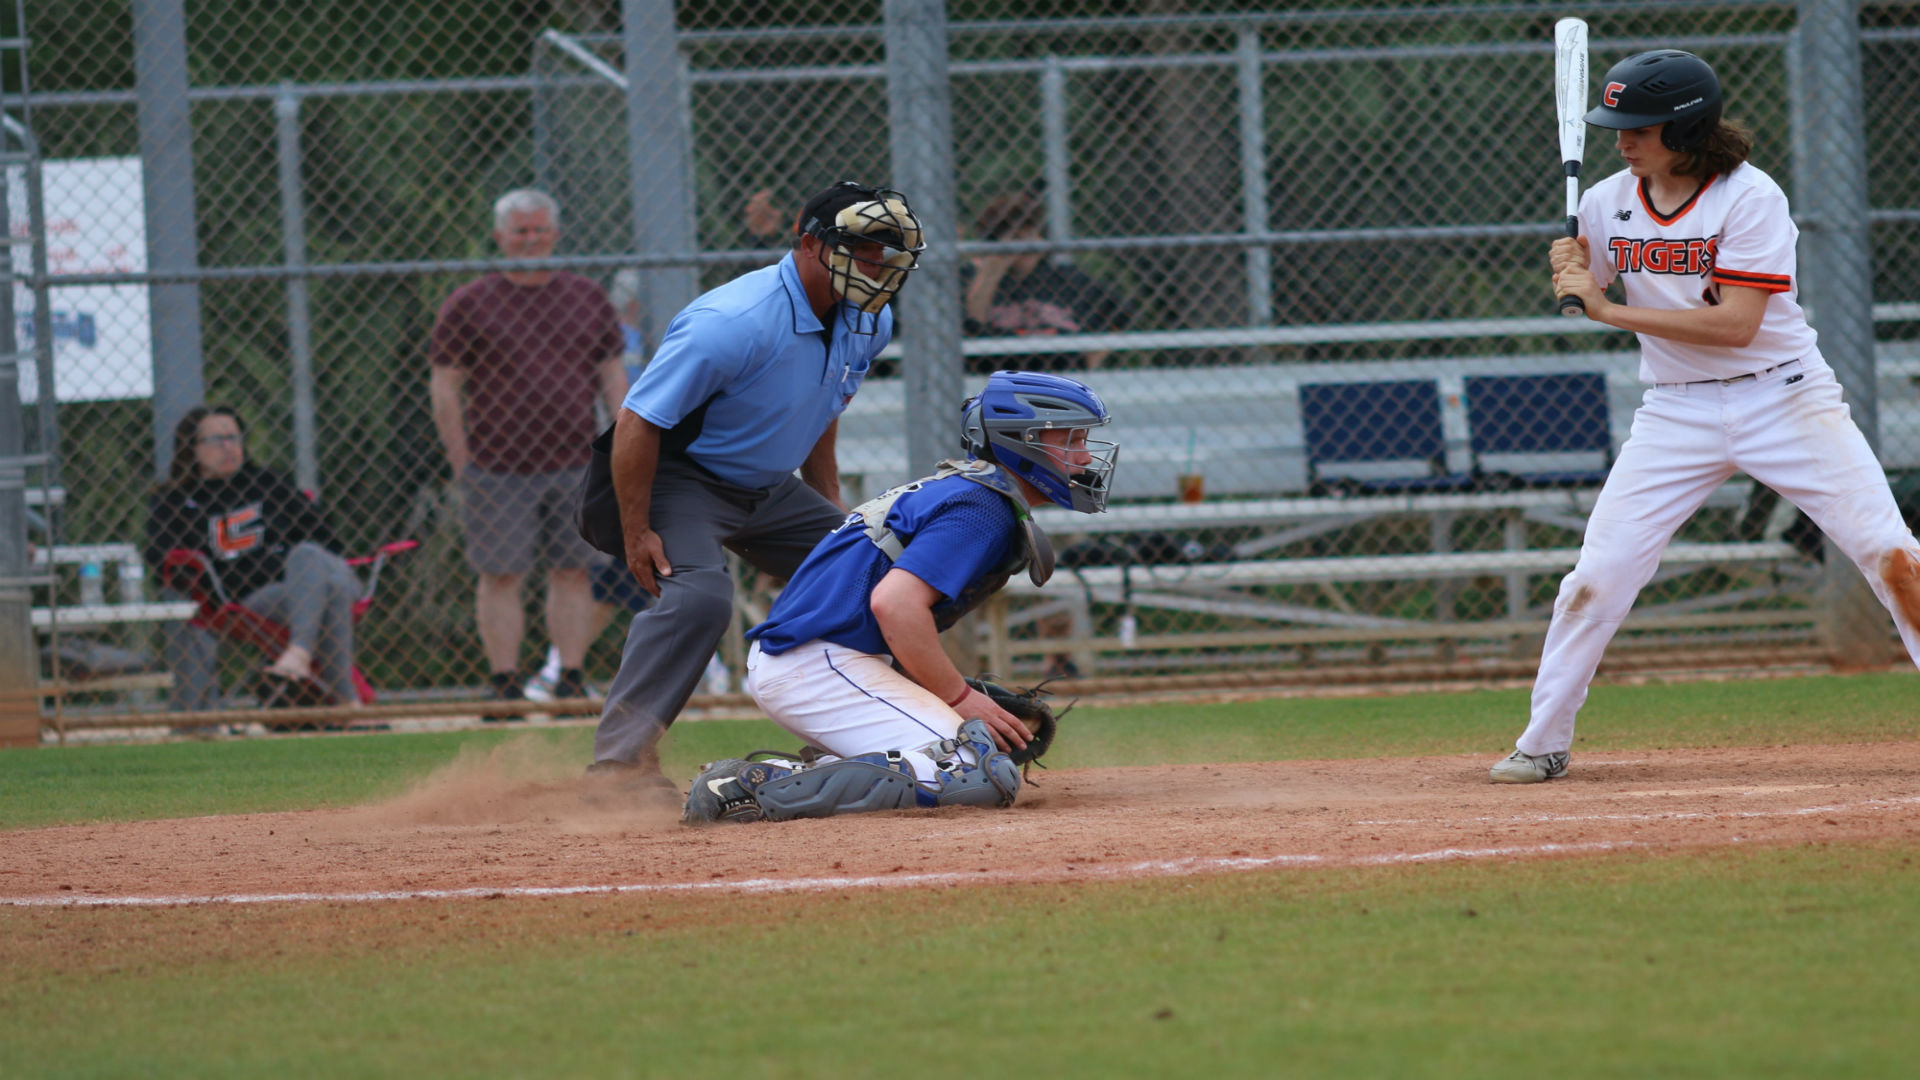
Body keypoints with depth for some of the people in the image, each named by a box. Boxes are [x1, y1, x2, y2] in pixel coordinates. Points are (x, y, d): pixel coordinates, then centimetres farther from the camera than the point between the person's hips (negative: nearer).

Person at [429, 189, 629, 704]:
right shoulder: (469, 305, 0)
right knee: (501, 576, -2)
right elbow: (445, 389, 0)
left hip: (576, 464, 3)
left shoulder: (588, 299, 11)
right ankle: (504, 686, 3)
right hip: (498, 465, -3)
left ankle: (572, 681, 11)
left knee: (573, 571, 4)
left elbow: (613, 375, 15)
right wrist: (462, 465, -6)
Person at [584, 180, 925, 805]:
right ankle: (617, 763, -31)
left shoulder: (868, 324, -4)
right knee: (697, 595, -31)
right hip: (683, 478, -8)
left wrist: (831, 511, 15)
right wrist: (636, 533, -25)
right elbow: (637, 422, -26)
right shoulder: (734, 324, -30)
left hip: (770, 490, 8)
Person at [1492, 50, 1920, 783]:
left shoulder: (1750, 198, -15)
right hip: (1678, 413, 3)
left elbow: (1736, 324, -24)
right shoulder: (1609, 203, -1)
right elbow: (1589, 295, 16)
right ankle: (1544, 743, 6)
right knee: (1598, 575, -6)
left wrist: (1607, 310, -24)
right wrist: (1570, 270, -9)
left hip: (1781, 398, -3)